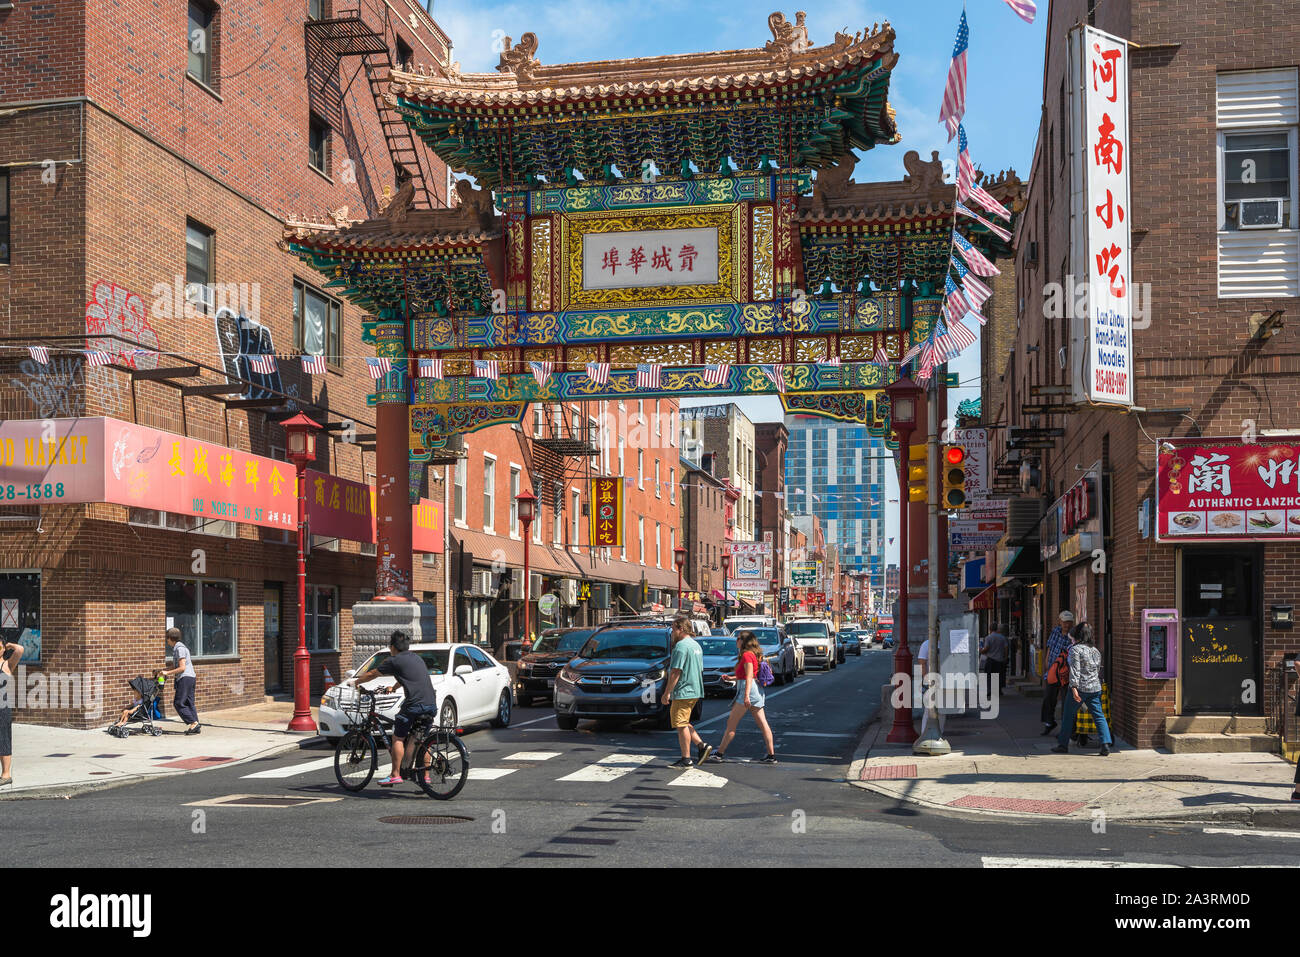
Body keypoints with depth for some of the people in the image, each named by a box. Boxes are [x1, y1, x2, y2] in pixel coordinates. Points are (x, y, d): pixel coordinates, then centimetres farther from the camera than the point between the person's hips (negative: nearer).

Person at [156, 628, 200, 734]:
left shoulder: (179, 648, -11)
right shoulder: (177, 648, 20)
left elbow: (182, 668, -17)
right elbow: (178, 667, 29)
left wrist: (167, 673, -13)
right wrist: (162, 670, 29)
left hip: (185, 677, -10)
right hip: (190, 677, 10)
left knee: (178, 703, -9)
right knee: (189, 702, 8)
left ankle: (193, 723, -14)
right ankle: (196, 726, 5)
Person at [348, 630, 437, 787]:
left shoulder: (394, 661, 2)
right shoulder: (417, 658, 23)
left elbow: (372, 674, 13)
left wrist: (355, 681, 29)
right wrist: (393, 687, 56)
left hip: (415, 704, -7)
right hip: (431, 704, 7)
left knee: (398, 738, 3)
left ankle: (395, 775, 1)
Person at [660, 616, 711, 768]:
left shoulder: (681, 646, -15)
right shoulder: (696, 645, 15)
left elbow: (675, 672, -19)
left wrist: (667, 692, -16)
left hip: (682, 692, -10)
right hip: (695, 691, 10)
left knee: (681, 724, -3)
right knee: (684, 722, 19)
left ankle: (686, 759, 0)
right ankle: (702, 746, 9)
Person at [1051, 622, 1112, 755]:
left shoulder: (1075, 649, -9)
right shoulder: (1096, 650, 12)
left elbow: (1075, 670, -18)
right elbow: (1099, 670, 17)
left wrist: (1074, 687, -22)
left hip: (1080, 688, -5)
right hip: (1095, 689, 5)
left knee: (1068, 716, 7)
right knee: (1099, 716, 5)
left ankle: (1063, 745, 14)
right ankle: (1106, 744, -7)